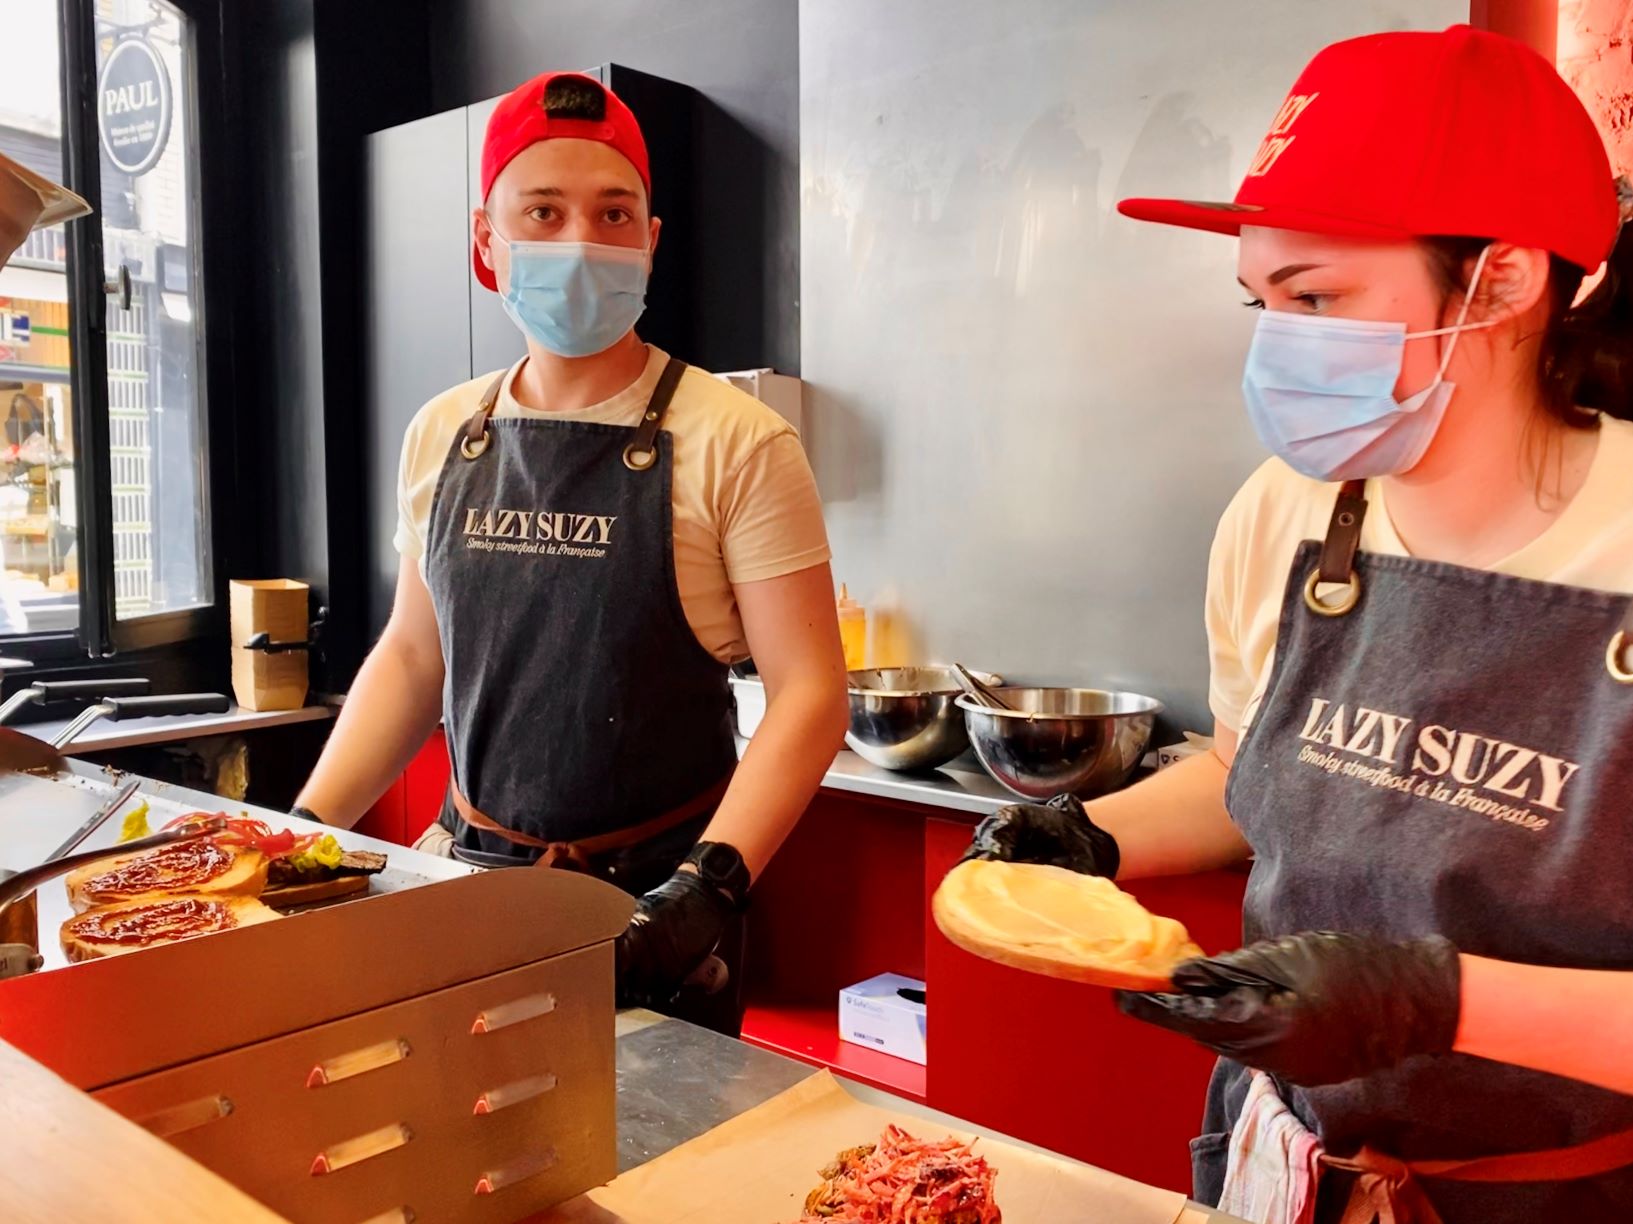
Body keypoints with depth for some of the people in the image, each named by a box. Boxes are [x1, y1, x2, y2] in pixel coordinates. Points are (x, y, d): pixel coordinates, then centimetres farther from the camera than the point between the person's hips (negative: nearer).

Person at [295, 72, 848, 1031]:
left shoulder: (734, 444, -14)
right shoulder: (442, 435, 3)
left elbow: (808, 690, -15)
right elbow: (412, 655, 12)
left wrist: (711, 881, -26)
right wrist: (301, 831, 4)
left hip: (653, 893, -4)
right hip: (468, 875, 5)